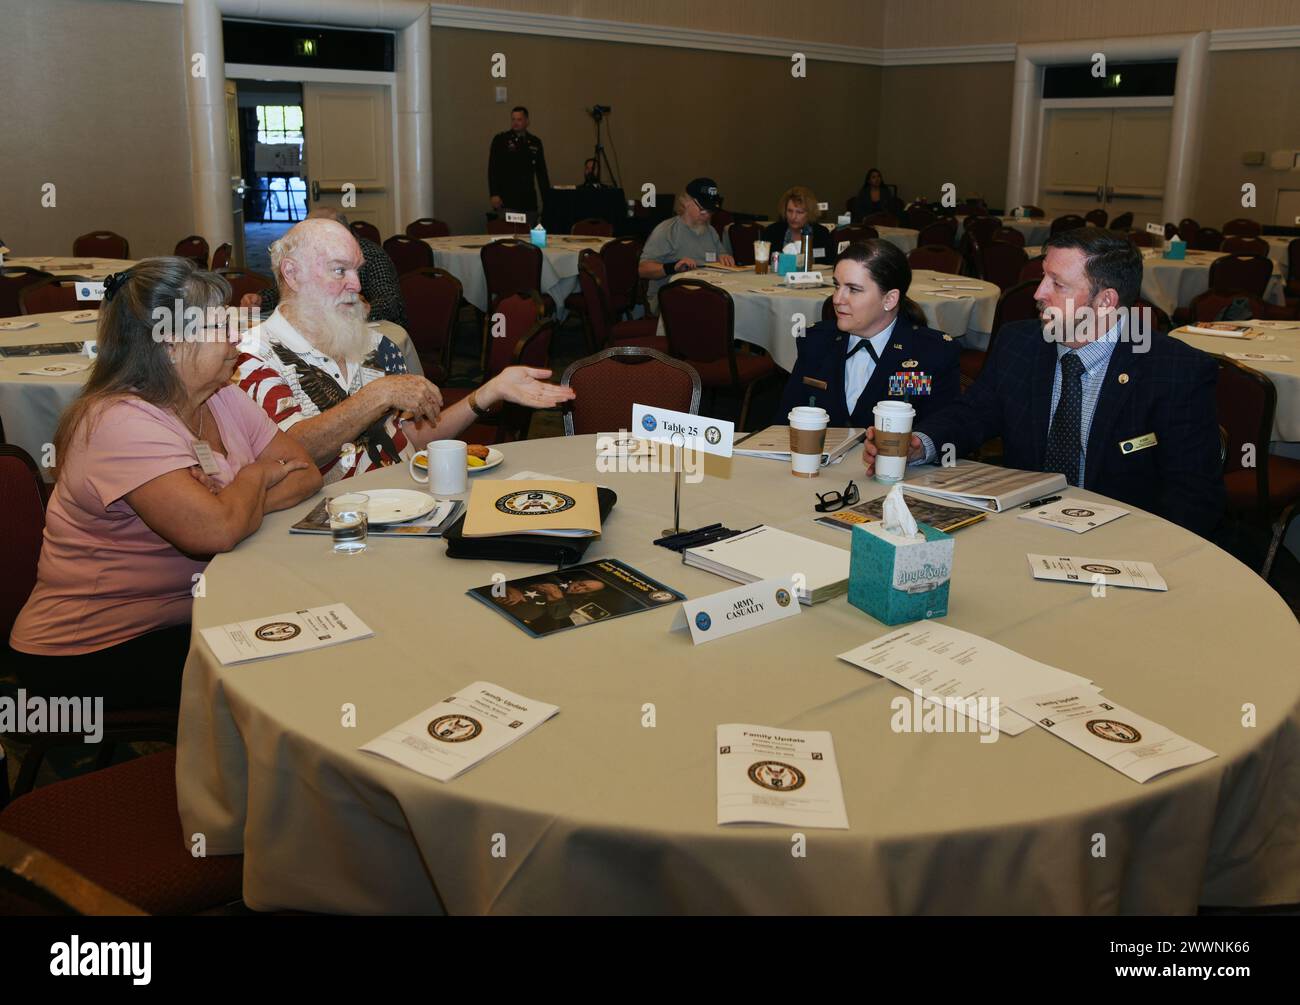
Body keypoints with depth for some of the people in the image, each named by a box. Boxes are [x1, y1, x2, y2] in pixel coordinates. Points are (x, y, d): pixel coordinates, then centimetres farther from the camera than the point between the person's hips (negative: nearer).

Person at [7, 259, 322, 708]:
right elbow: (215, 531, -33)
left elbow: (306, 472, -2)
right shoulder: (121, 422, -22)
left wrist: (241, 503, -21)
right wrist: (256, 475, -12)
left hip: (190, 617, 8)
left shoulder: (224, 399, 4)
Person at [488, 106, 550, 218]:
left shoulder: (535, 142, 12)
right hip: (506, 201, -3)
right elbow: (493, 169, -3)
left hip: (529, 200, 3)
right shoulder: (500, 140, 1)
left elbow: (542, 173, 15)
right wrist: (494, 195, -12)